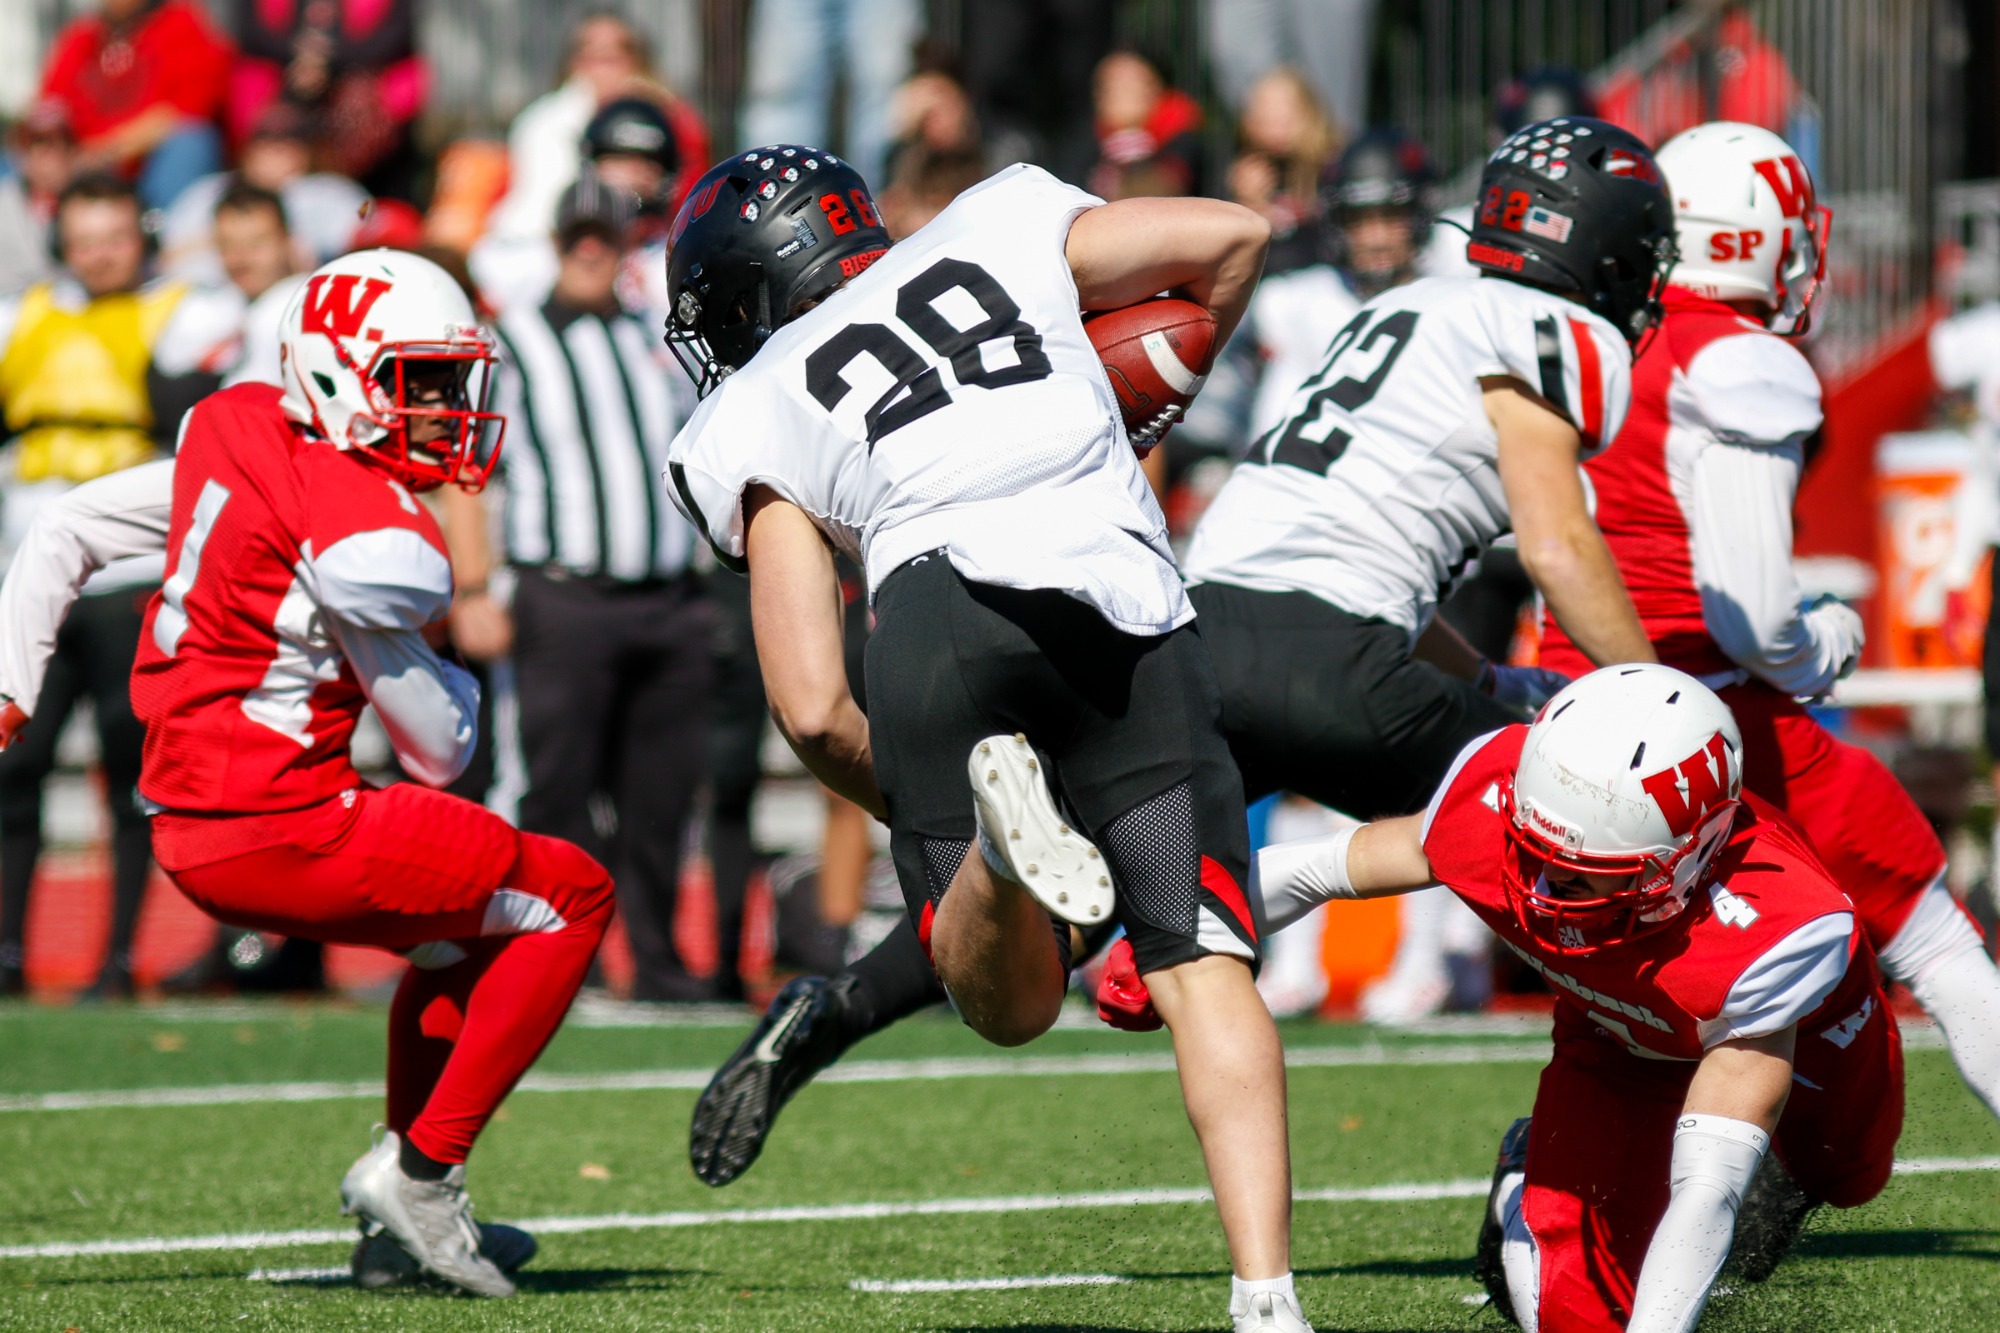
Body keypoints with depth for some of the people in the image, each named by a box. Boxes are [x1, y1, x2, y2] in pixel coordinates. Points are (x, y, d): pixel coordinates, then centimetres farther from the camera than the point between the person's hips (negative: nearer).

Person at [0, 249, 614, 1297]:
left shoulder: (241, 435, 7)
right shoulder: (371, 537, -19)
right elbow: (438, 754, -9)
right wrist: (456, 683, 13)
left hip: (188, 833, 9)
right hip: (281, 836, -9)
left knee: (468, 925, 27)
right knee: (569, 899, 1)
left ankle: (403, 1222, 27)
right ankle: (420, 1171, 1)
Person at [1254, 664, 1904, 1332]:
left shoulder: (1767, 931, -49)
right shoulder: (1493, 795, -38)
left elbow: (1708, 1185, -47)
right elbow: (1335, 866, -15)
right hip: (1617, 1035, 2)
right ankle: (1529, 1176, 25)